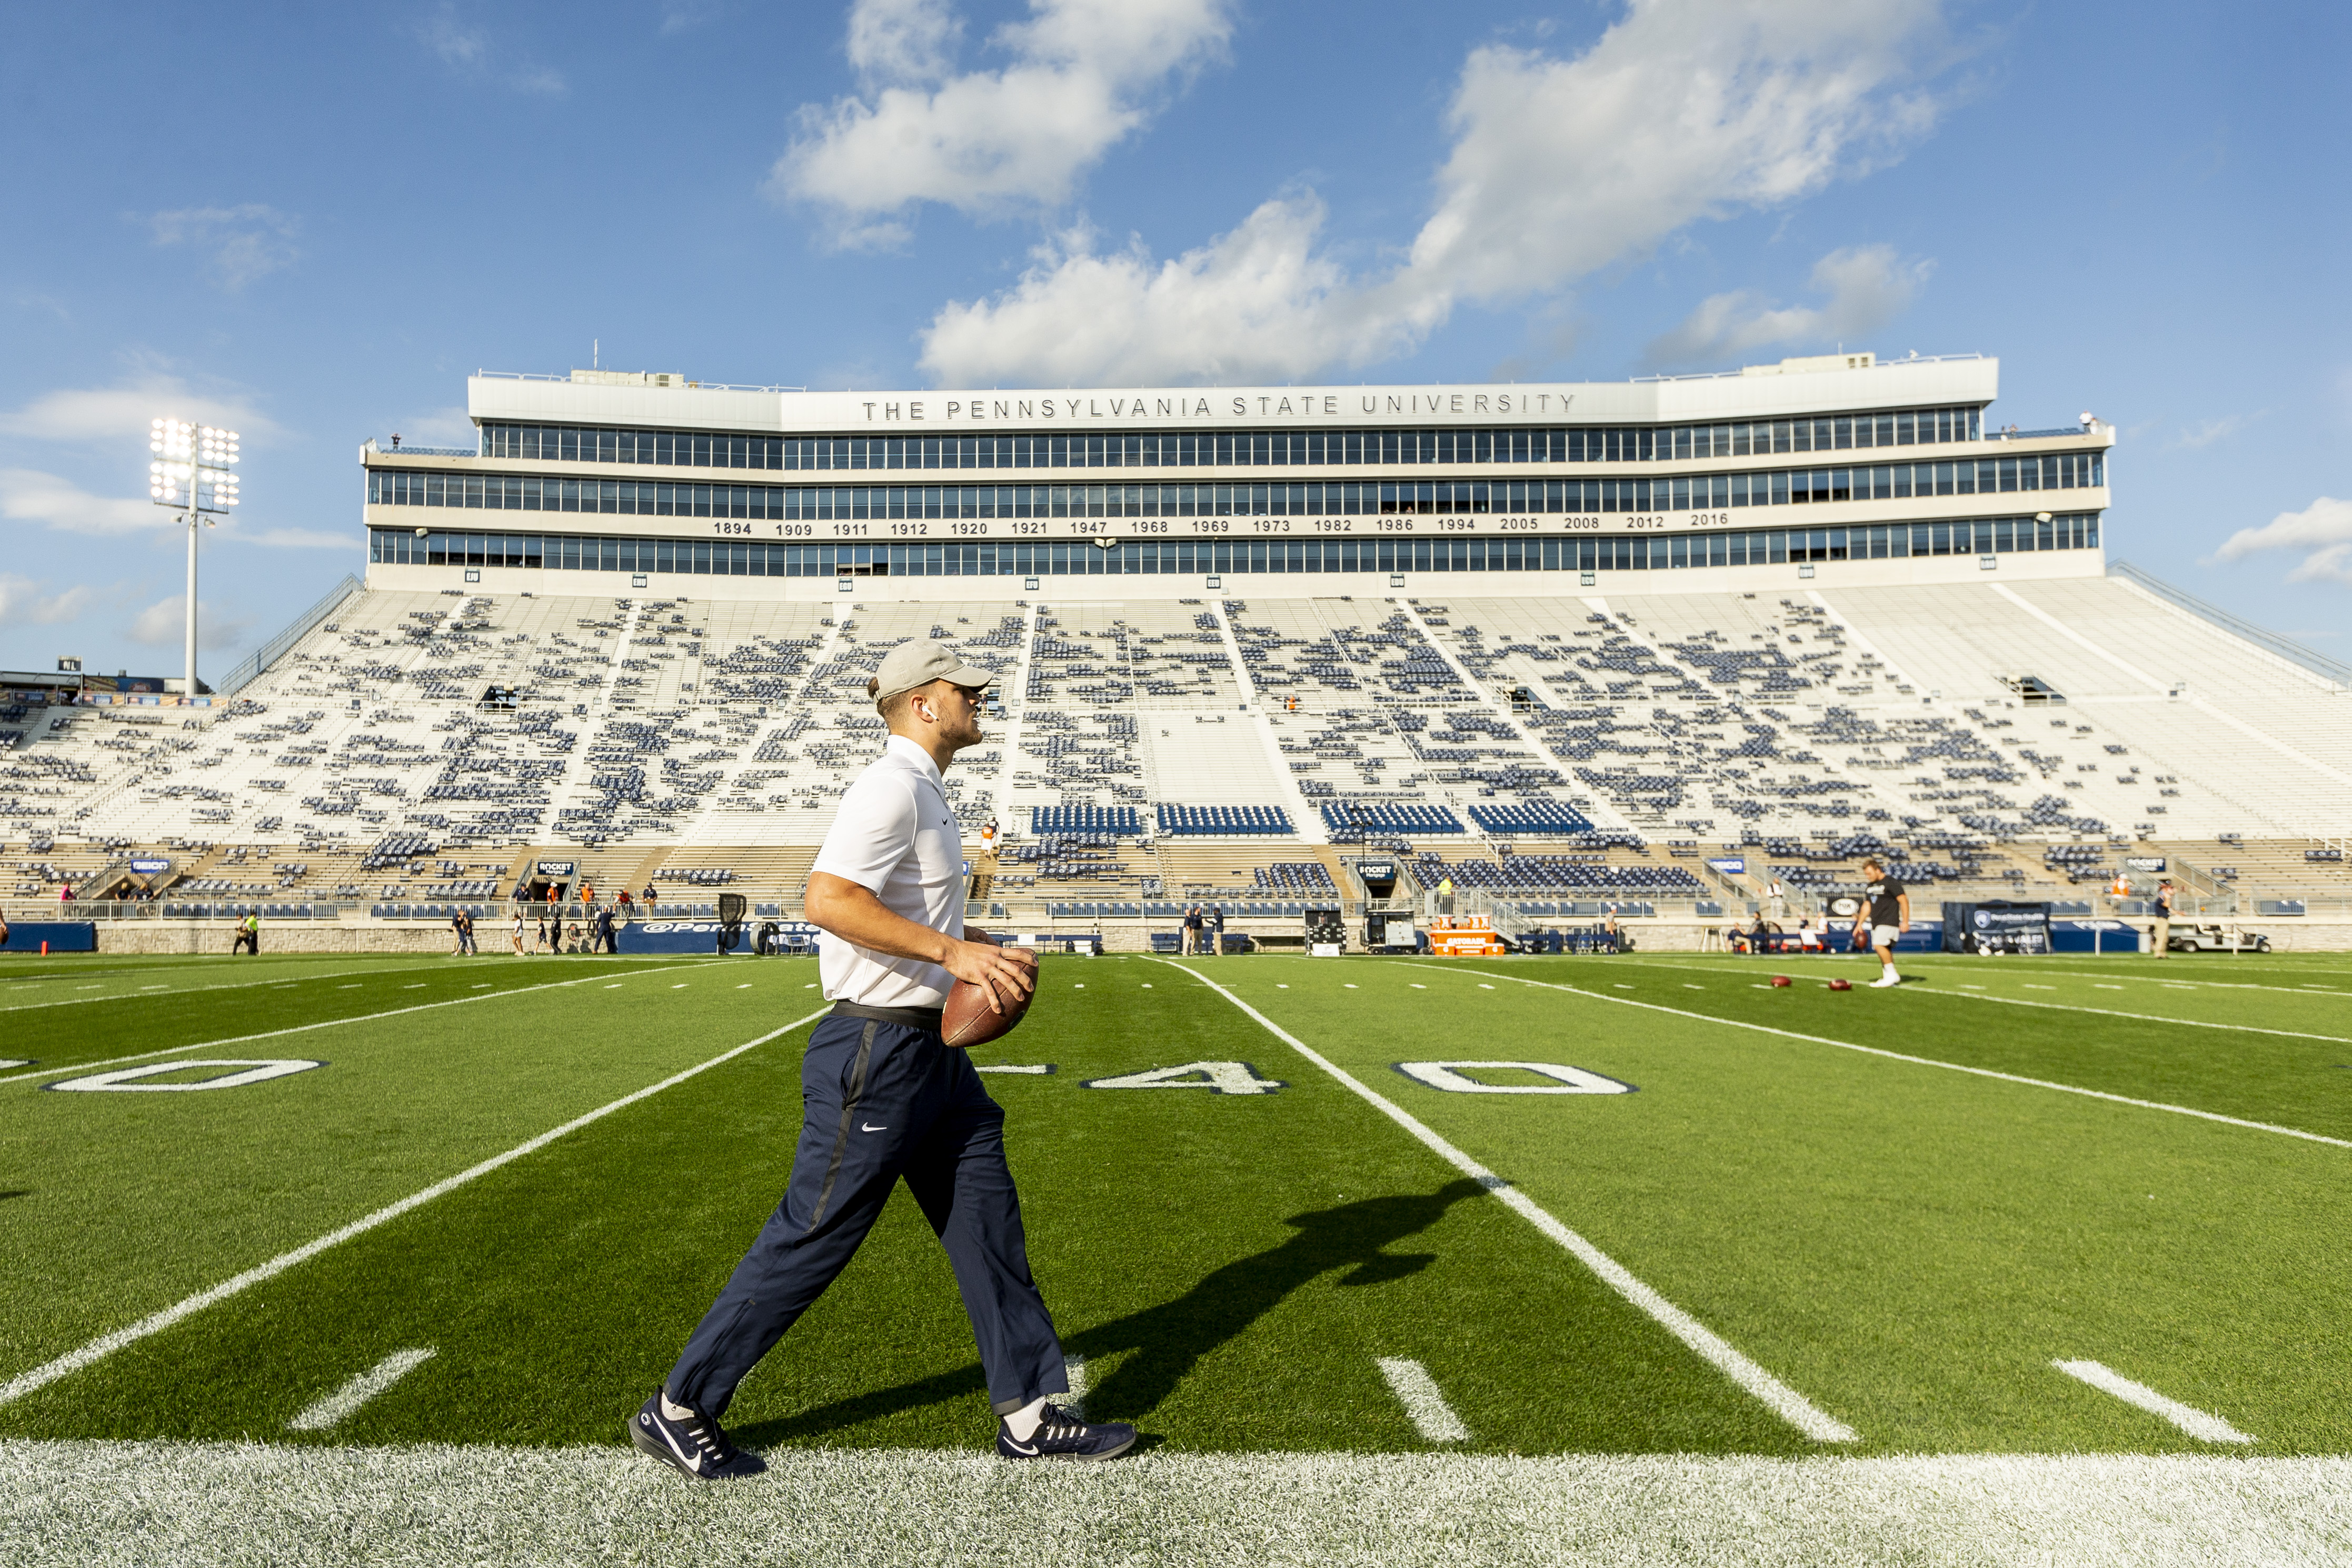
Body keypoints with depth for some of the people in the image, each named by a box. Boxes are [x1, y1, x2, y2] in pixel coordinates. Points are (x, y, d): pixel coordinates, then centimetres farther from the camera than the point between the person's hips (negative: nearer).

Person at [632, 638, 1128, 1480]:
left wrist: (971, 945, 13)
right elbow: (829, 899, -29)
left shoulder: (923, 793, 16)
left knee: (987, 1219, 11)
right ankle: (678, 1411, 18)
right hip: (877, 1054, -10)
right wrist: (951, 950, -27)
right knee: (814, 1237, 0)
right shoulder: (892, 788, -16)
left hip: (932, 1050, 10)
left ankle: (1029, 1415, 20)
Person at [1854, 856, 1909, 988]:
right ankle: (1887, 977, 8)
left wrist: (1905, 922, -15)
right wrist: (1859, 924, 19)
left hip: (1889, 921, -8)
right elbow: (1867, 906, 24)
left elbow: (1904, 901, -10)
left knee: (1879, 944, -22)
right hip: (1876, 923, 8)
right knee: (1885, 950, 6)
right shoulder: (1869, 886, 18)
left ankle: (1892, 975, -15)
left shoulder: (1890, 883, -7)